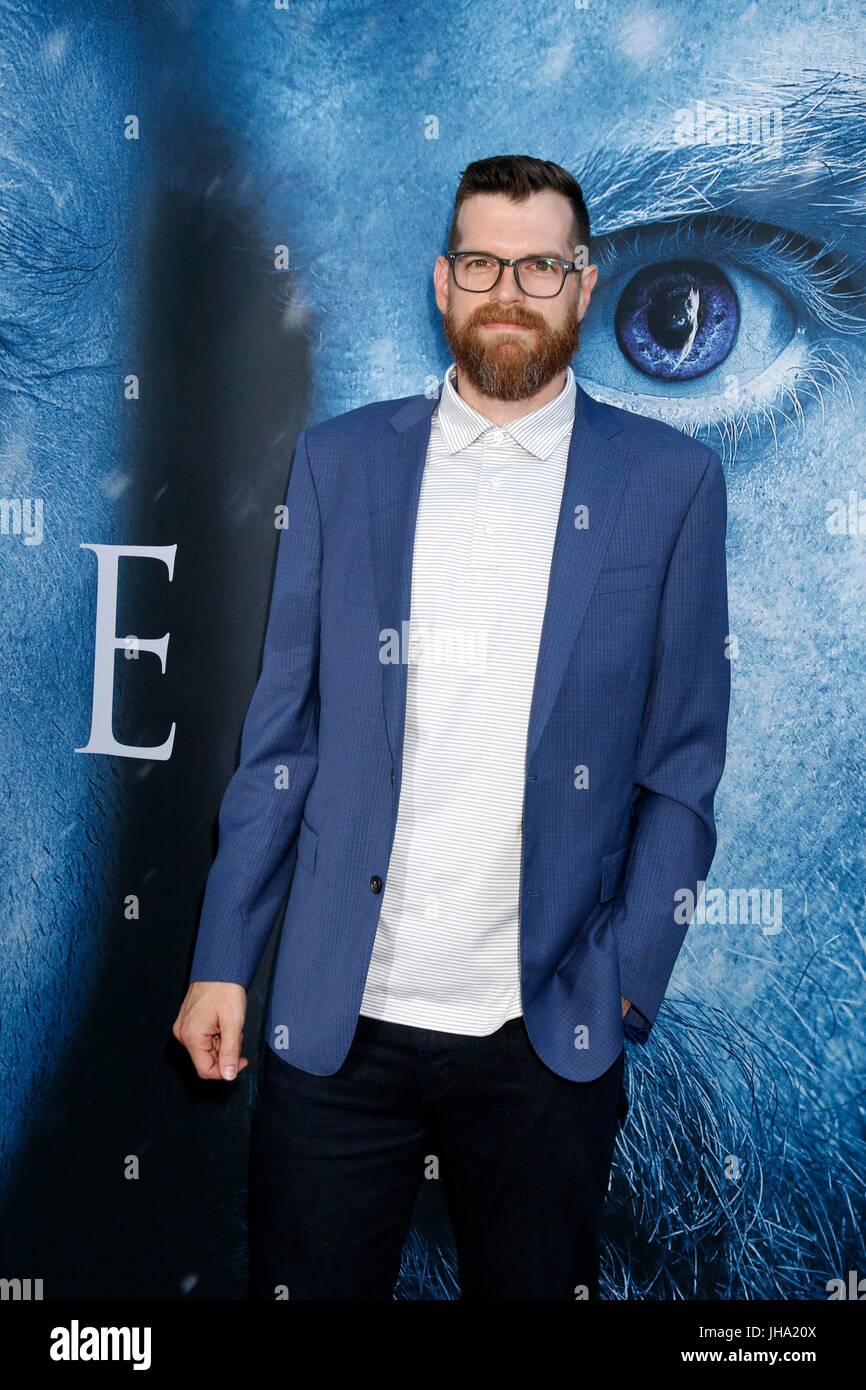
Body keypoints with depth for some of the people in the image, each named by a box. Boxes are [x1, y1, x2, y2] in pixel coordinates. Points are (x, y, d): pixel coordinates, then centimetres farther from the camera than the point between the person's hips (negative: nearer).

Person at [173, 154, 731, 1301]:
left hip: (545, 1034, -1)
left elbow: (683, 762, 2)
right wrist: (222, 959, 3)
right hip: (334, 1021, 1)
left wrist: (624, 981, -5)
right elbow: (282, 732, 6)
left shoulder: (671, 482, 1)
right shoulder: (340, 461, 5)